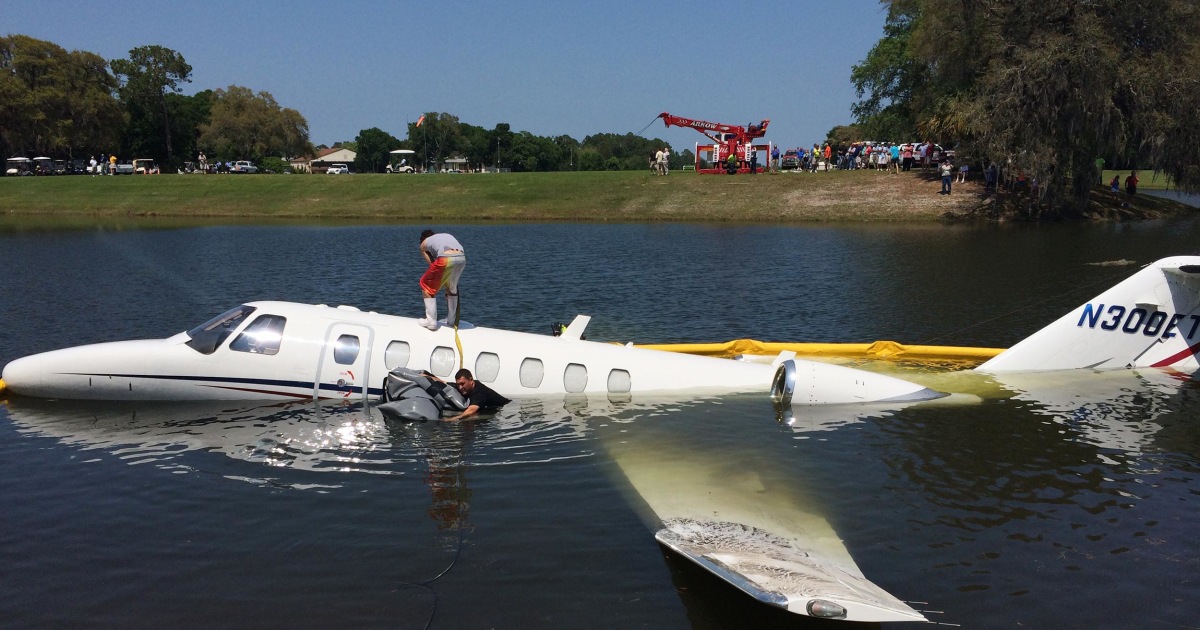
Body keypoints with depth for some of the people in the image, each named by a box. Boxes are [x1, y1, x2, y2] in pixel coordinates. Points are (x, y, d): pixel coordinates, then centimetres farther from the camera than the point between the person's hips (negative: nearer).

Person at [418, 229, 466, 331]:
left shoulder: (424, 243, 27)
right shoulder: (447, 235, 39)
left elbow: (432, 264, 19)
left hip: (446, 259, -5)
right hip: (462, 258, 5)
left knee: (426, 284, 17)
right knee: (452, 287, 29)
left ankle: (431, 322, 13)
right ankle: (451, 320, 36)